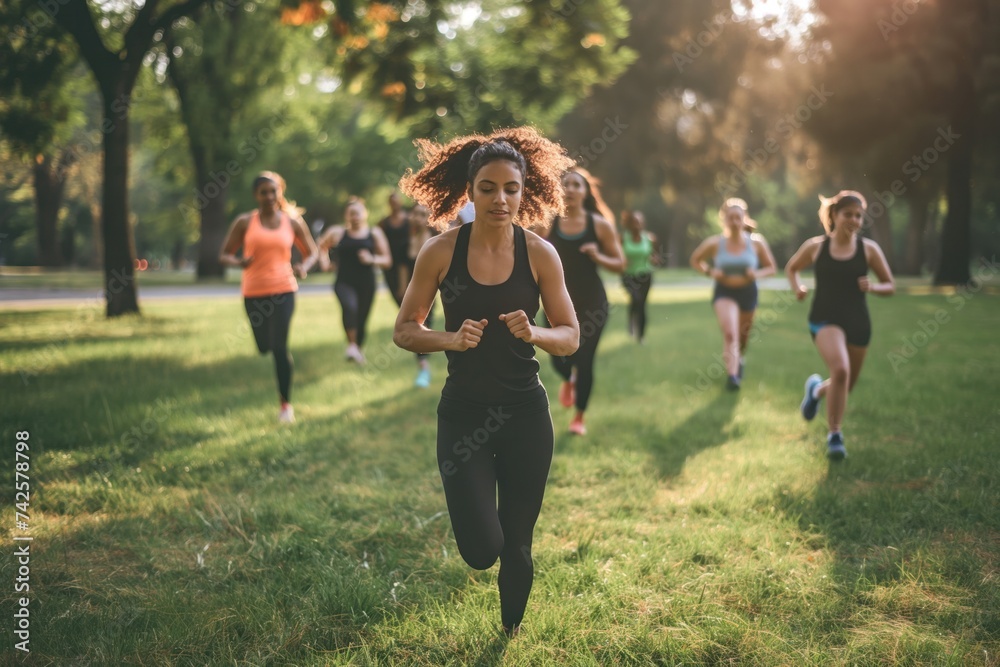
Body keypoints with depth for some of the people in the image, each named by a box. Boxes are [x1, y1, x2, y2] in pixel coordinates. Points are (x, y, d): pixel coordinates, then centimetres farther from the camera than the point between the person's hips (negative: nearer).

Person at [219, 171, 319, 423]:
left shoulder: (293, 222, 3)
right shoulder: (244, 222, 1)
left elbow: (311, 253, 11)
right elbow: (224, 255, 3)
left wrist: (304, 267, -11)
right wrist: (238, 261, -20)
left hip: (284, 290, -1)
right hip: (253, 292, 1)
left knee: (280, 347, -9)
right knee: (264, 347, 5)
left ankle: (286, 403, 3)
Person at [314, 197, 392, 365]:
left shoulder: (375, 234, 6)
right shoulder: (337, 233, 5)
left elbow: (387, 260, 6)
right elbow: (321, 247, 22)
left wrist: (372, 259, -13)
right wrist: (324, 262, 5)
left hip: (366, 284, 1)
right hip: (344, 282, -1)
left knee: (361, 320, 7)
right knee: (349, 306, -33)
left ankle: (358, 349, 32)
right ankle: (351, 345, -27)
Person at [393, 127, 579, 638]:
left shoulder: (539, 254, -5)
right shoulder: (440, 252, -8)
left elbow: (571, 337, 0)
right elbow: (403, 331, -2)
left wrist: (533, 333, -20)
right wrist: (450, 339, -20)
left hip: (525, 412, 1)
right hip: (463, 411, -1)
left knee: (516, 546, 12)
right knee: (482, 550, -10)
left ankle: (510, 638, 40)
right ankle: (480, 507, 28)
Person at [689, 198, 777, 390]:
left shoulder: (756, 242, -7)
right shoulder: (714, 243, -10)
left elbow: (771, 268, 2)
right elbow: (695, 260, 6)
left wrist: (758, 274, -19)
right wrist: (709, 271, -12)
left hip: (748, 293, 2)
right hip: (724, 293, -2)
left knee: (743, 334, 19)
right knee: (730, 333, -23)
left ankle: (739, 360, 50)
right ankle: (732, 374, -23)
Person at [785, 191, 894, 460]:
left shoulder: (869, 248, -1)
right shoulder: (816, 246, -2)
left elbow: (890, 286, 6)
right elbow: (791, 268, 16)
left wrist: (872, 287, -15)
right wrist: (796, 287, -4)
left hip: (858, 323, 3)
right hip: (825, 319, -3)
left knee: (845, 386, 13)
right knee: (841, 370, -27)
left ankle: (816, 389, 51)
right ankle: (834, 434, -11)